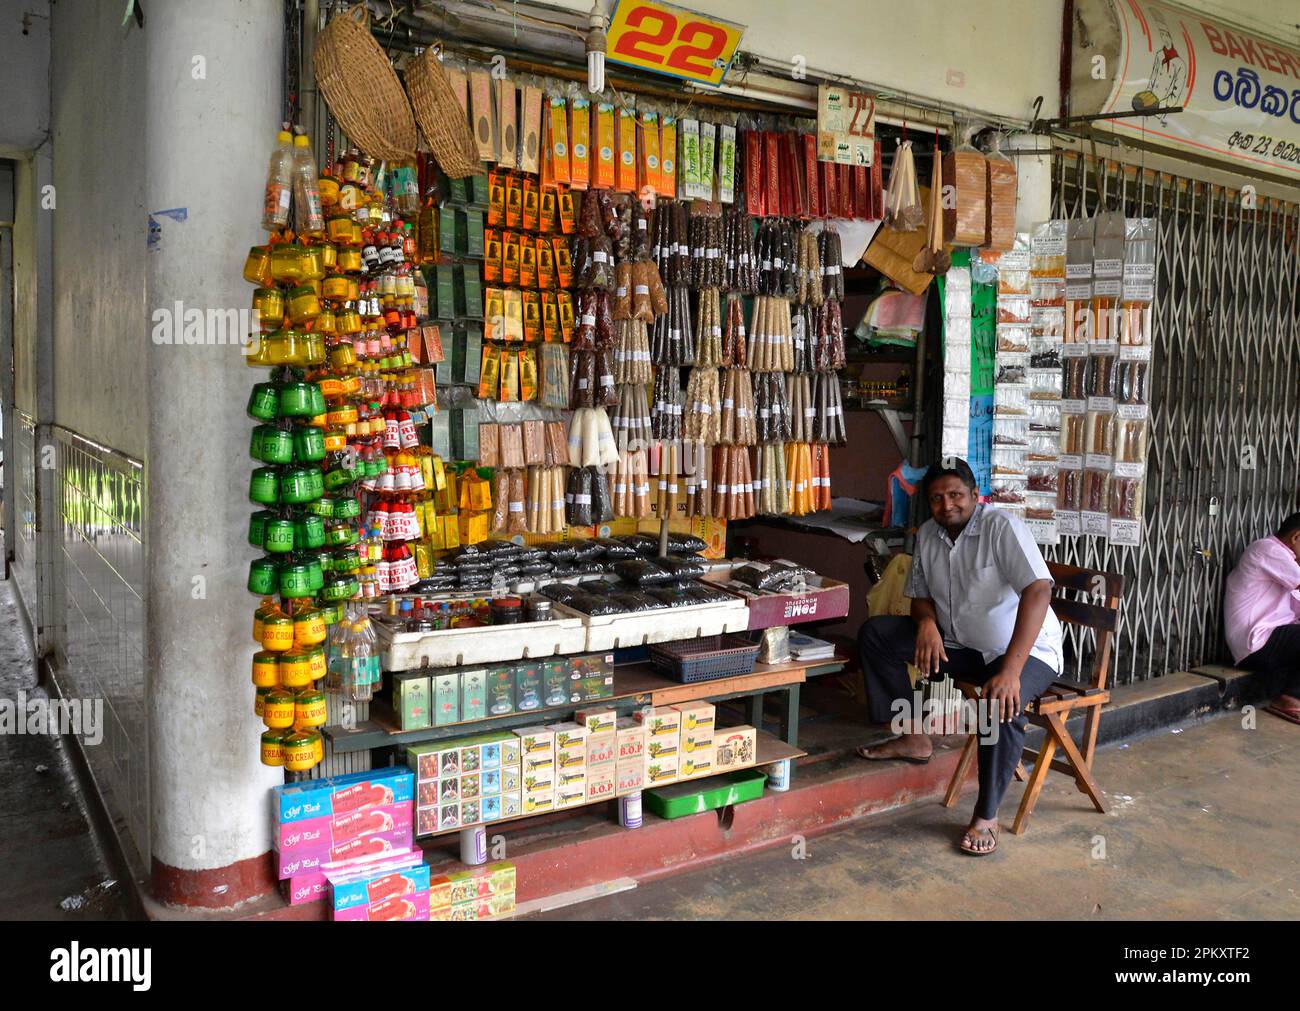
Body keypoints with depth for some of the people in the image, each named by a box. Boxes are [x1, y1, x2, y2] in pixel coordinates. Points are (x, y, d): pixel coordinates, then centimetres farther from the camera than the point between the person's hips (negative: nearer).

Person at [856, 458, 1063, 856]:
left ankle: (986, 816, -18)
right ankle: (913, 738, 2)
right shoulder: (928, 535, 0)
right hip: (959, 645, 7)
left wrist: (1010, 670, -41)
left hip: (1027, 650, -7)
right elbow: (921, 595, 11)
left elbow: (1038, 591, -33)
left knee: (1002, 703, -38)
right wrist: (927, 621, -16)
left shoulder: (1002, 527, -22)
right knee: (875, 633, -6)